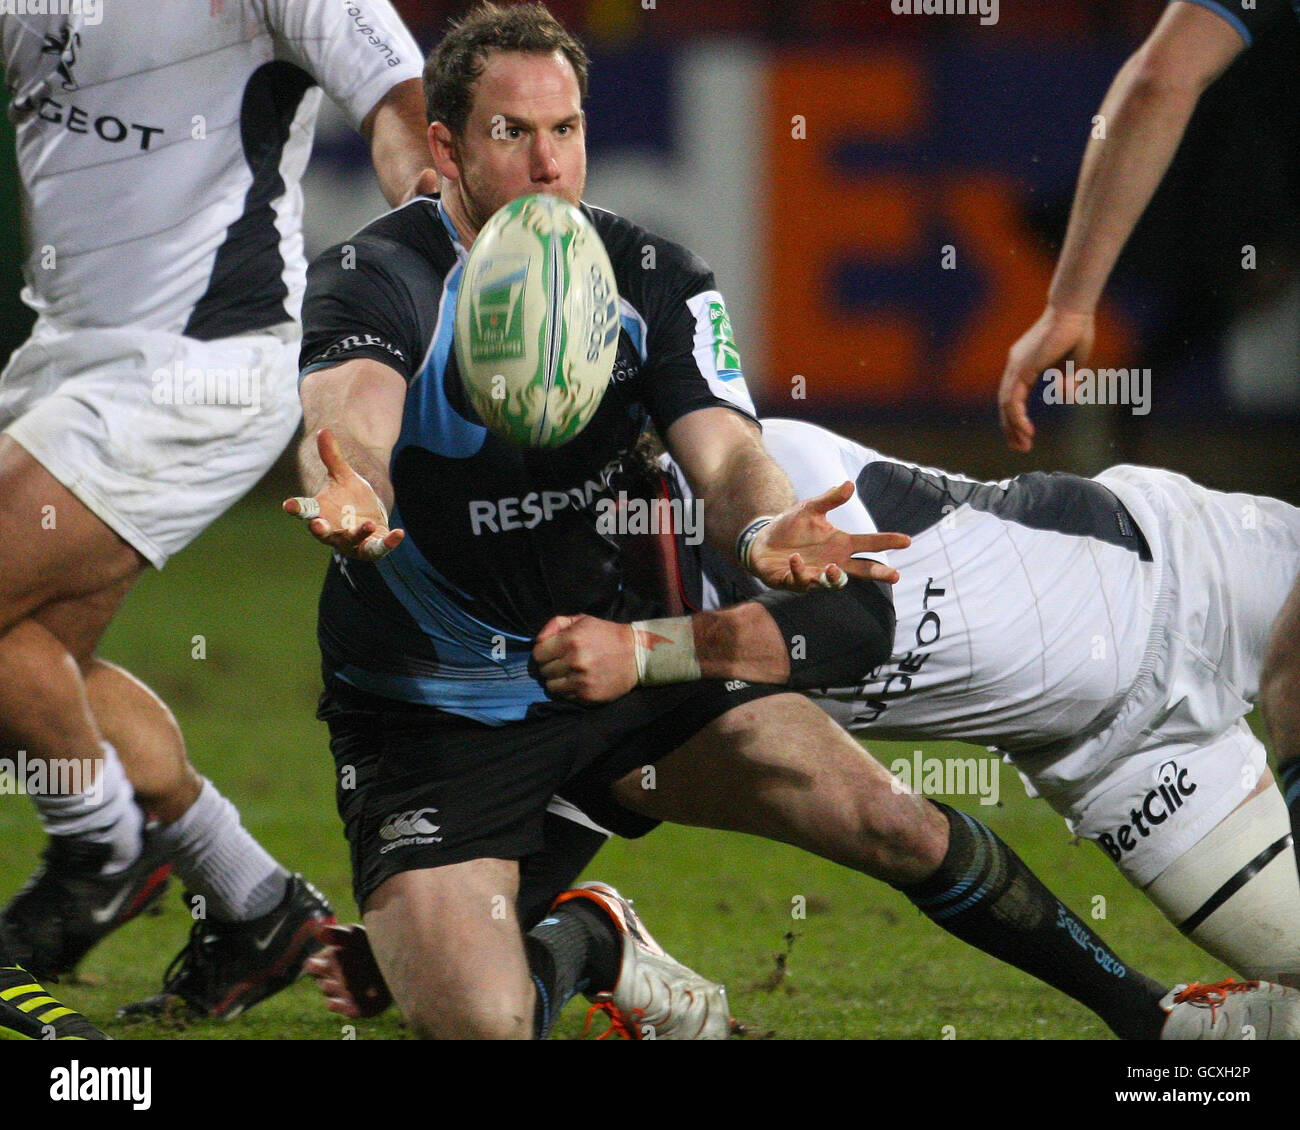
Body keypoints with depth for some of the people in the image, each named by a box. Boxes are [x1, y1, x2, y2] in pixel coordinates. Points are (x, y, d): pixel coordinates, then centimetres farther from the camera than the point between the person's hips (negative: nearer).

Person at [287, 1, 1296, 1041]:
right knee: (477, 1021, -25)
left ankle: (1144, 1013, 18)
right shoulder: (377, 282, -18)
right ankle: (581, 948, 12)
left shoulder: (651, 281, -5)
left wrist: (760, 528, -45)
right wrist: (350, 497, -65)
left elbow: (725, 454, -19)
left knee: (897, 826, -5)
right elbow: (348, 417, -39)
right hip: (433, 714, -4)